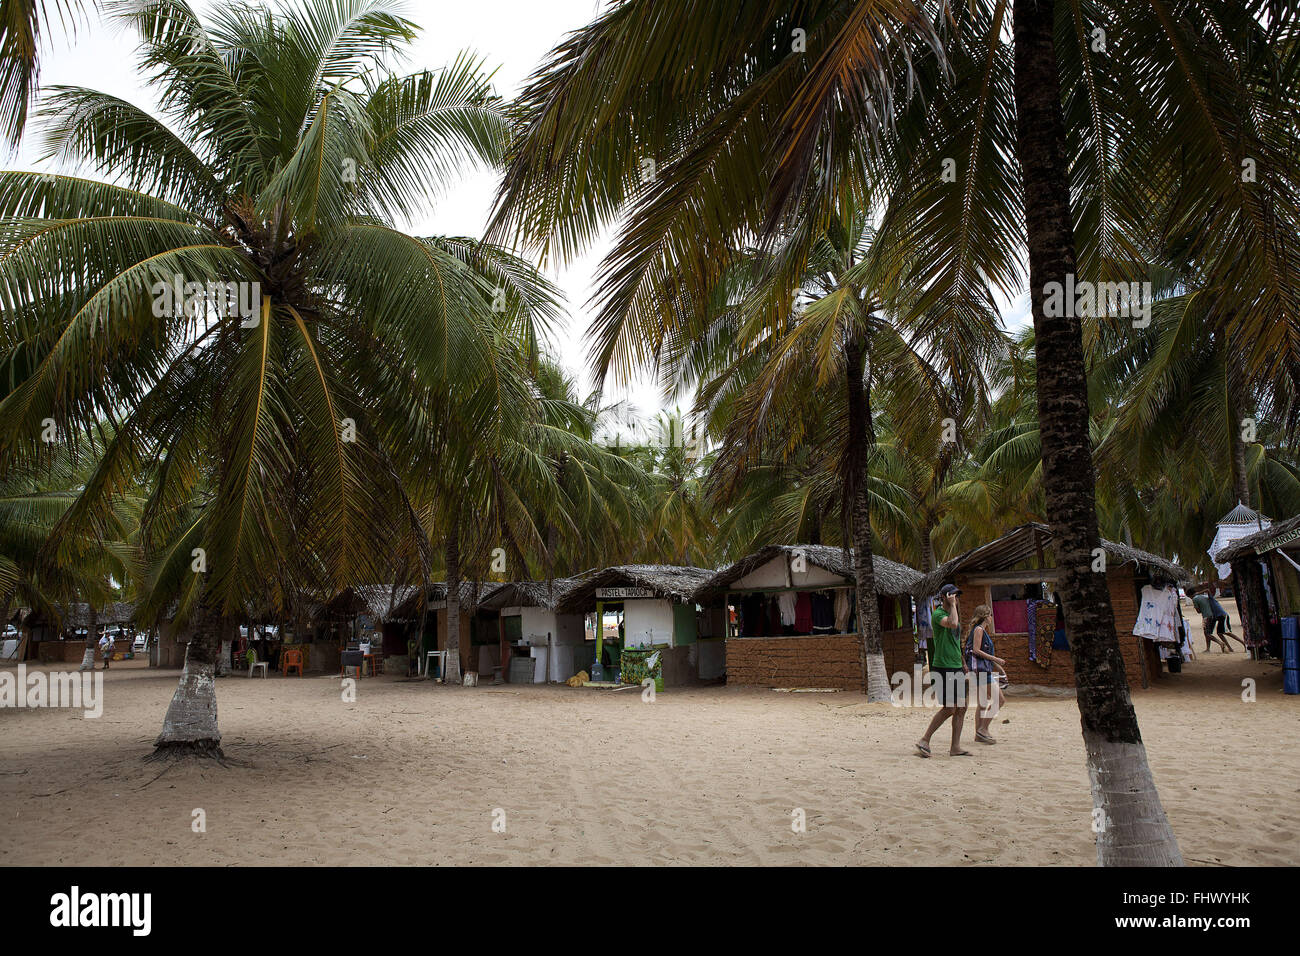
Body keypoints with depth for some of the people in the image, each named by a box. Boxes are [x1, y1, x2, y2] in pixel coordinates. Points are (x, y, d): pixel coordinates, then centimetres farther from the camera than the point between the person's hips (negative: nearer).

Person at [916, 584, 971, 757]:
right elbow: (952, 624, -32)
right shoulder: (937, 614, -10)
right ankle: (924, 741, 1)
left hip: (956, 668, 9)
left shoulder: (953, 614, 18)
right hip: (943, 668, -9)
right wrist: (952, 604, -19)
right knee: (949, 709, -9)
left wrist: (963, 663, 25)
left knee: (961, 708, 5)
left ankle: (955, 747, 11)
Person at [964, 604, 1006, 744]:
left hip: (983, 669, 10)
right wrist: (995, 659, -15)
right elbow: (976, 650, -17)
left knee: (982, 704, 11)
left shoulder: (983, 630, 20)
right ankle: (983, 729, -8)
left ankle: (979, 734, 12)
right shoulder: (979, 629, -9)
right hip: (980, 668, -10)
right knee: (1000, 699, -9)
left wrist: (999, 667, 25)